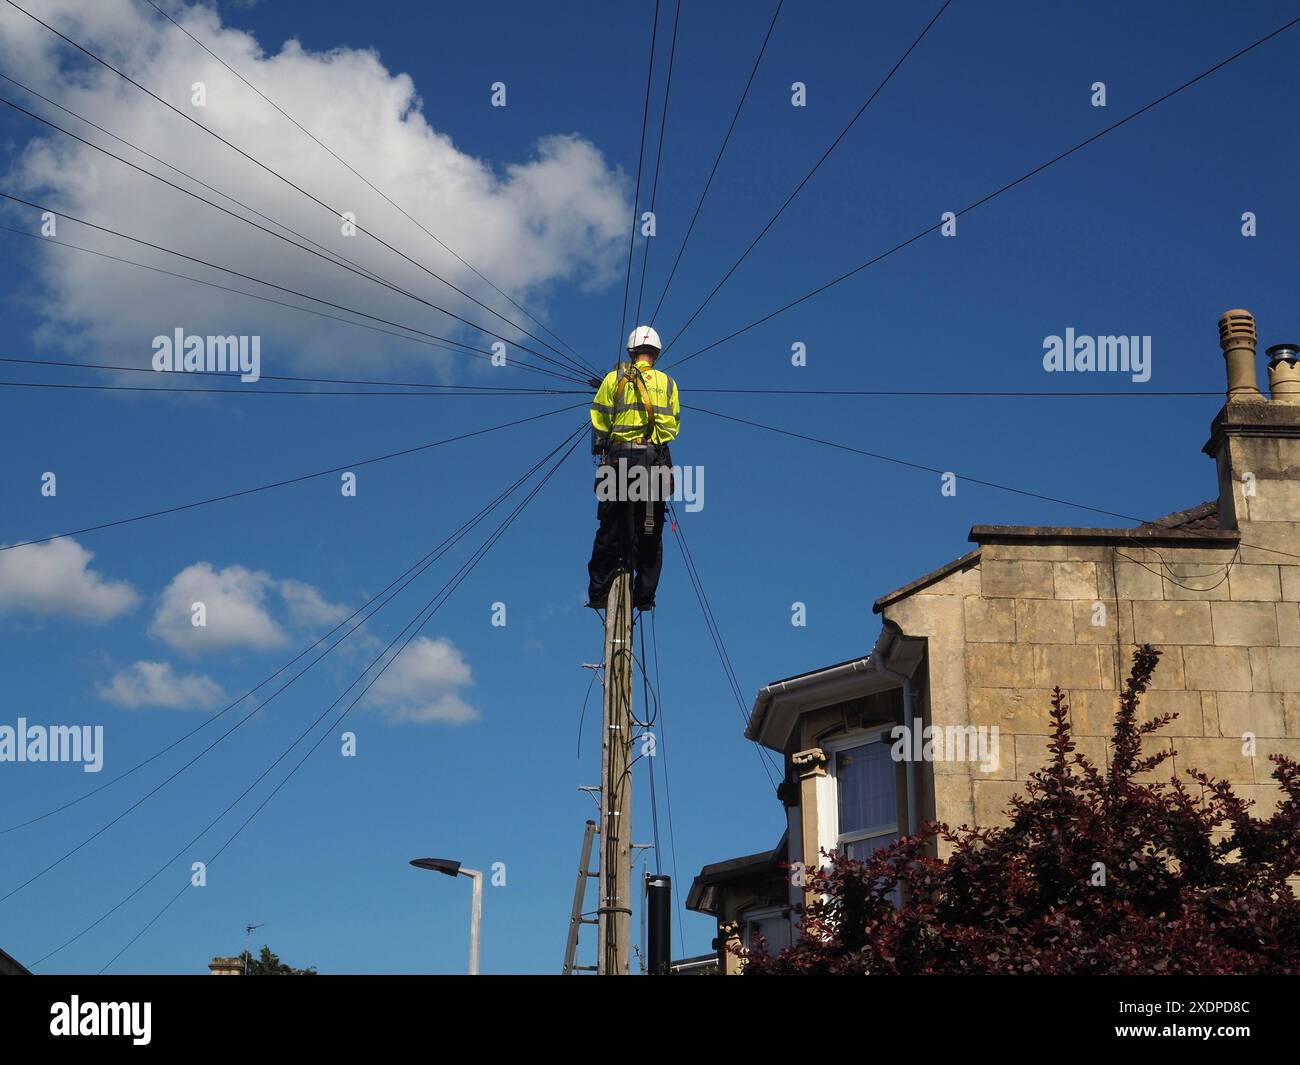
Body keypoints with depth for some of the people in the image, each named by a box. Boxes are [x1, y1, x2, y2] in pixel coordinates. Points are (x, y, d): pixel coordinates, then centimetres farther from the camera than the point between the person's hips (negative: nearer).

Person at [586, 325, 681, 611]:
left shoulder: (614, 378, 5)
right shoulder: (667, 382, 10)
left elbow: (599, 421, 3)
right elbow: (674, 425, 8)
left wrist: (599, 449, 15)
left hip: (620, 456, -1)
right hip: (656, 459, 1)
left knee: (611, 527, 3)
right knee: (650, 532, 5)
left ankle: (598, 591, 2)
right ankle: (645, 595, 3)